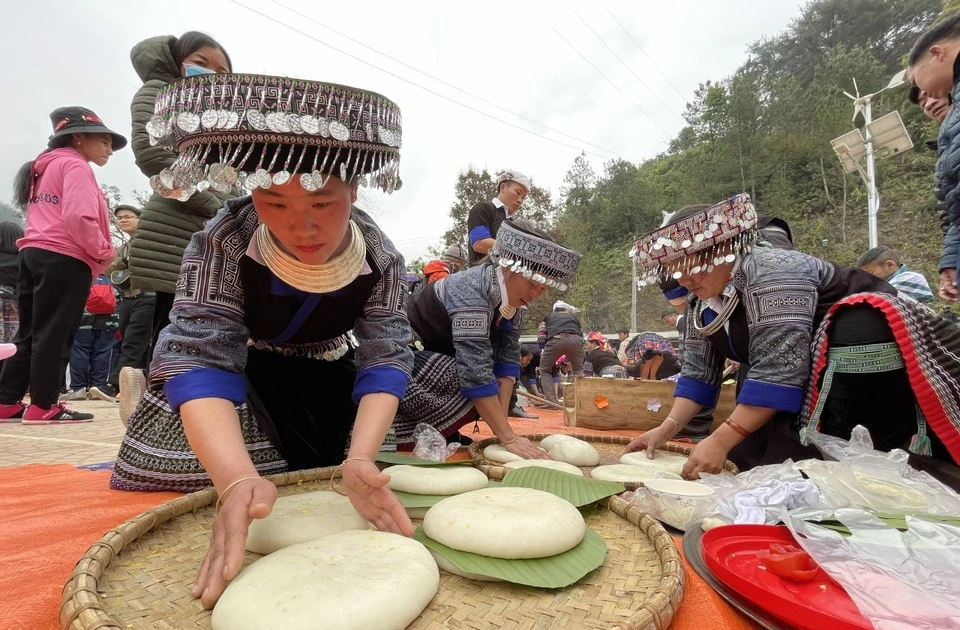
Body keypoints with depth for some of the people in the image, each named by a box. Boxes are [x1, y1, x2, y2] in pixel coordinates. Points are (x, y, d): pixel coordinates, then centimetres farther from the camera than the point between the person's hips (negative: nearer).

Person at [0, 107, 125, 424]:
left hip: (34, 254, 9)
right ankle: (43, 406, 0)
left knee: (29, 333, 11)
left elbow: (51, 215, 22)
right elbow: (78, 217, -20)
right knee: (51, 335, -6)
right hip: (64, 259, -9)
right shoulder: (76, 165, -5)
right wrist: (104, 252, -8)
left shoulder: (46, 166, 24)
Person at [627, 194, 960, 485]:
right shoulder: (701, 303, -2)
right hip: (808, 380, 8)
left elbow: (777, 374, -32)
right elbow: (698, 373, 3)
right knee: (750, 452, -1)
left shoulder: (770, 273, -28)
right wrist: (666, 429, -7)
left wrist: (720, 441, -31)